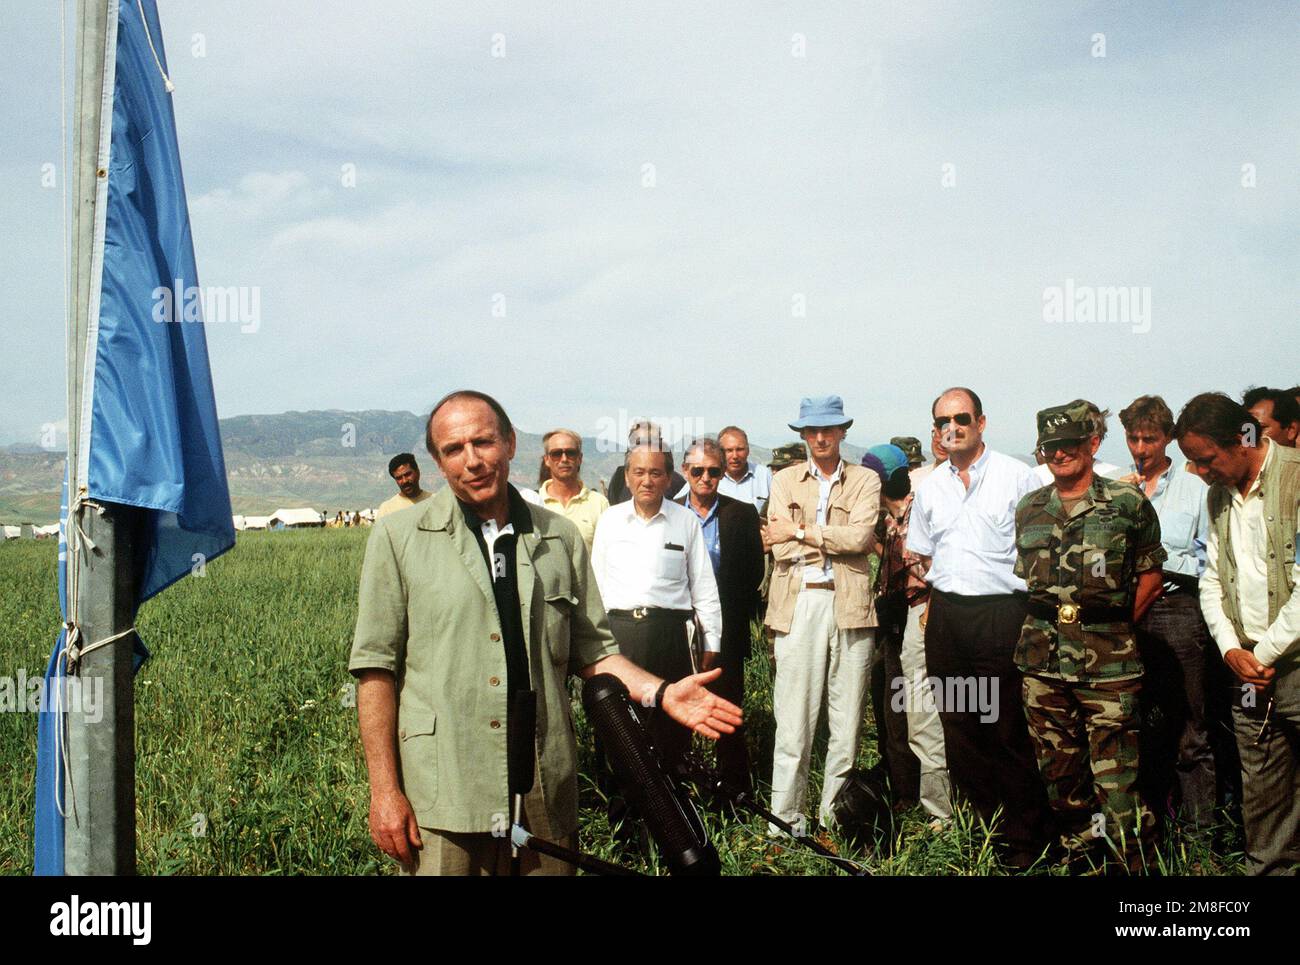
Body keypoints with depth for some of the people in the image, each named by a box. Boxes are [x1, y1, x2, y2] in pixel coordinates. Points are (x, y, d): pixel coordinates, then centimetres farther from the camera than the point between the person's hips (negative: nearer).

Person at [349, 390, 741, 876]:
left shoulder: (560, 538, 8)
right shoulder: (398, 537, 0)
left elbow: (592, 650, 12)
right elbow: (377, 666, -2)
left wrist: (659, 693, -5)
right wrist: (384, 790, -6)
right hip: (443, 797, -2)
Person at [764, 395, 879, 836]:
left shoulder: (865, 481, 12)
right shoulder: (785, 481, 14)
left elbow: (860, 537, -7)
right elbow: (782, 547, 1)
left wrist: (801, 531, -6)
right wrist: (835, 541, -4)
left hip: (850, 605, 1)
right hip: (799, 604, 0)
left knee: (847, 719, 3)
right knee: (793, 719, -3)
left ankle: (836, 816, 14)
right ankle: (785, 821, 3)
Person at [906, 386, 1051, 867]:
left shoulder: (1017, 476, -2)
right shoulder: (929, 487, 13)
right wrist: (935, 602, 9)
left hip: (1002, 614, -5)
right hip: (946, 616, 5)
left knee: (1010, 732, -2)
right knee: (958, 728, 10)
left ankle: (1024, 840, 10)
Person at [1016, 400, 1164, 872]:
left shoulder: (1128, 502, -1)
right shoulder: (1029, 508, 11)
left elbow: (1150, 573, 4)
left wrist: (1114, 626, 1)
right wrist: (1048, 623, 10)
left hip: (1108, 658, -4)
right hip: (1041, 655, 4)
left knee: (1116, 776, -6)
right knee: (1058, 769, 12)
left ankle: (1136, 862, 5)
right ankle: (1079, 855, 27)